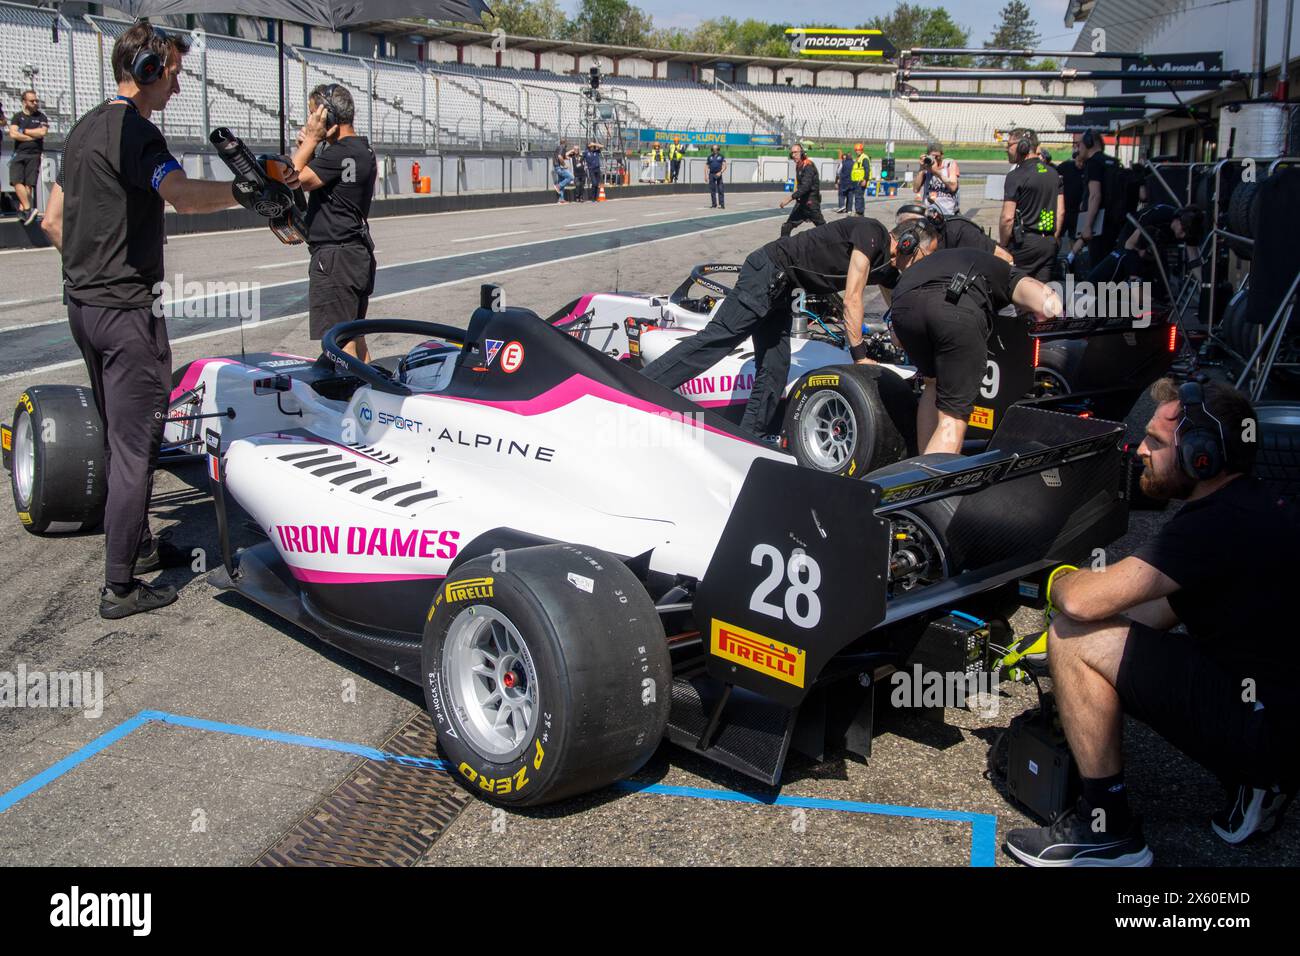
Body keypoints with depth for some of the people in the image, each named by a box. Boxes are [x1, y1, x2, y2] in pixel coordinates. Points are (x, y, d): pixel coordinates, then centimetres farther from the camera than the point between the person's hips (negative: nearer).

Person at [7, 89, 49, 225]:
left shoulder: (41, 117, 9)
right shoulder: (18, 117, 11)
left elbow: (43, 132, -9)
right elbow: (13, 134, -3)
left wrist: (24, 131, -2)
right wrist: (33, 136, -6)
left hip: (34, 154, -1)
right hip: (19, 154, 1)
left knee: (29, 184, -5)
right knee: (16, 182, -14)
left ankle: (22, 209, -3)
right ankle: (29, 209, -17)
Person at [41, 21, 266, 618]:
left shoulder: (84, 130, 16)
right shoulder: (133, 130, -14)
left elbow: (52, 220, 21)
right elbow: (183, 196, -33)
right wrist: (249, 190, -21)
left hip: (82, 305, 10)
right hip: (127, 309, -10)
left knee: (119, 437, 20)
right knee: (136, 447, -5)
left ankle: (138, 545, 34)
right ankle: (119, 587, 0)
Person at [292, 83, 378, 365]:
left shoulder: (340, 154, -18)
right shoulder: (363, 151, 15)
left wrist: (311, 139, -8)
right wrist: (313, 144, 5)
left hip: (334, 259, -10)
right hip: (358, 254, 10)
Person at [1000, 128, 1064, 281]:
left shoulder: (1016, 176, -11)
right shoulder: (1053, 173, 12)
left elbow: (1007, 218, -14)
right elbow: (1061, 212, 13)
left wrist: (1002, 246, -4)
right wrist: (1053, 239, 19)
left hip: (1024, 243, -7)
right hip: (1049, 244, 7)